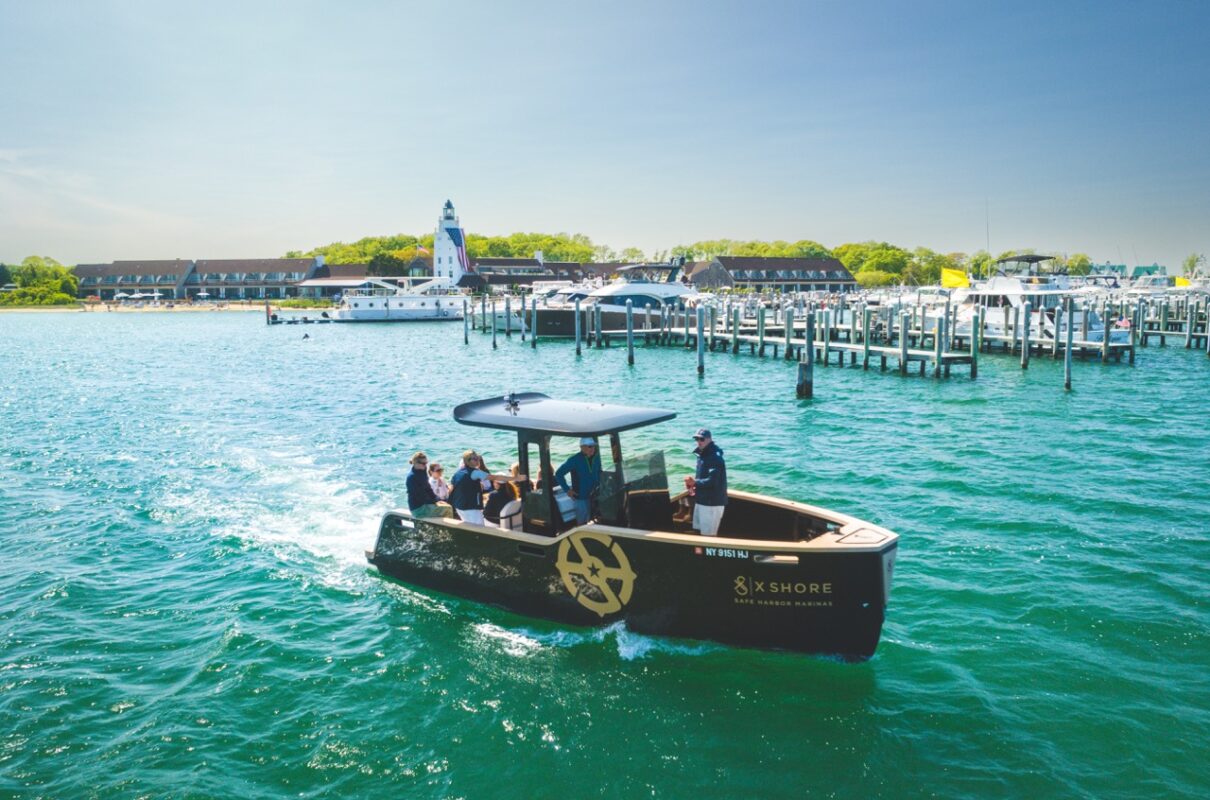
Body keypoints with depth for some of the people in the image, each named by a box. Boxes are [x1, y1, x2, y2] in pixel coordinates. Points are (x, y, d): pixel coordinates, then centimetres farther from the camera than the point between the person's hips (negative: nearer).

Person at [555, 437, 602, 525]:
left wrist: (598, 484, 11)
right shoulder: (575, 460, -15)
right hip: (581, 496, -5)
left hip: (594, 495, 5)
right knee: (582, 522, -3)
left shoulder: (596, 458, 1)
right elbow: (559, 473, -11)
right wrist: (567, 489, -11)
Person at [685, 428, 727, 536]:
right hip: (702, 500, 10)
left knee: (708, 536, -4)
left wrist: (695, 482, -23)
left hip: (712, 503, -10)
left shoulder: (715, 457, -20)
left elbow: (712, 481, -27)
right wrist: (693, 484, 2)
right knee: (700, 531, 20)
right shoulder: (702, 455, 12)